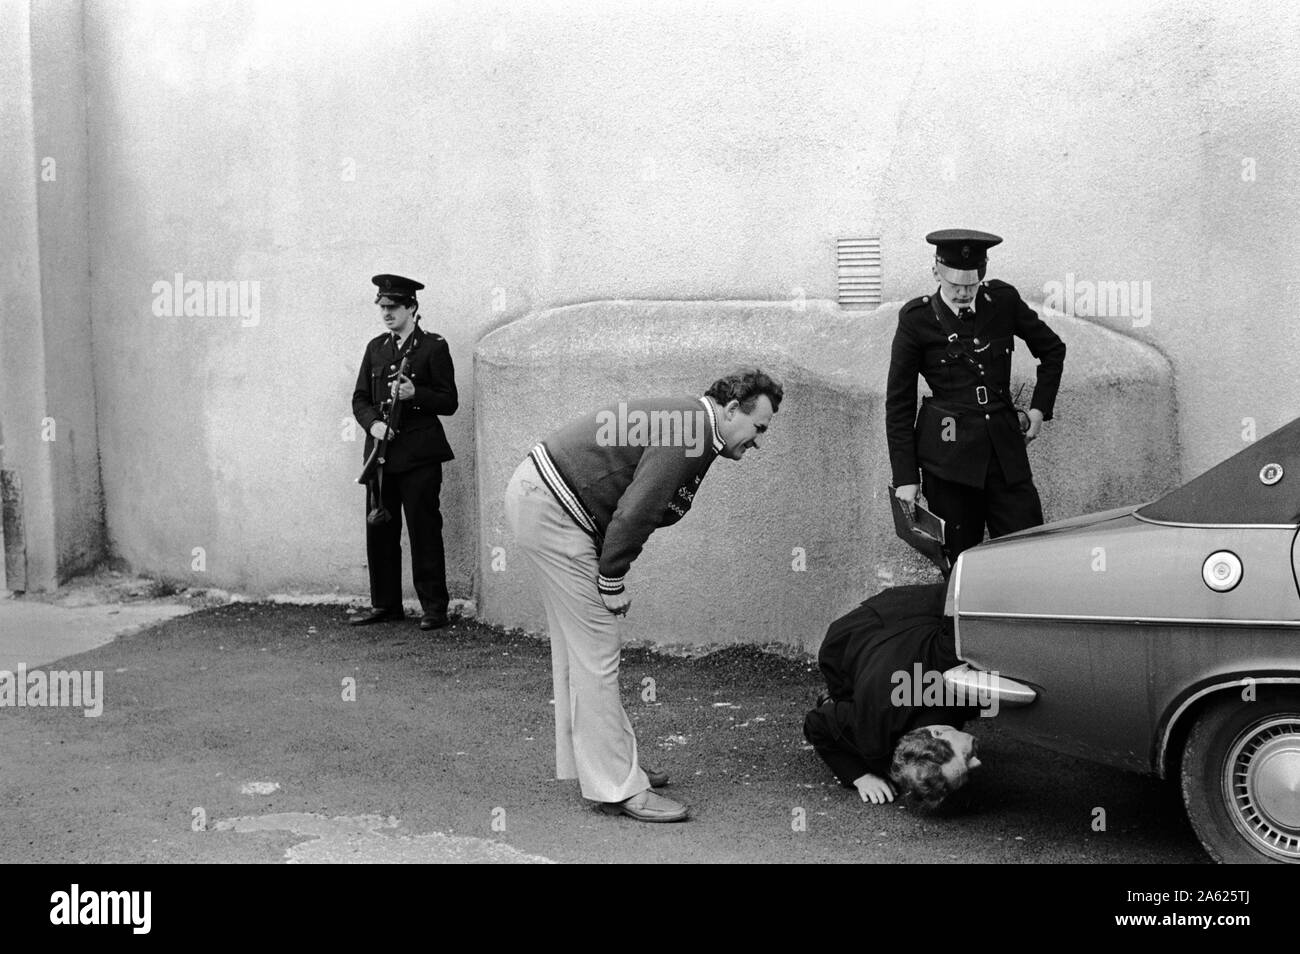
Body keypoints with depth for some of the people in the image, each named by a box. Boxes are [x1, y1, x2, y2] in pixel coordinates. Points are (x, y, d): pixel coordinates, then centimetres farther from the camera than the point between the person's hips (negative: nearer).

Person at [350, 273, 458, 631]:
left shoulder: (433, 346, -1)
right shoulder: (376, 347, 14)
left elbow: (449, 401, -3)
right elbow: (360, 398, 13)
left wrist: (415, 394, -19)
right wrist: (373, 423, -6)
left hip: (419, 453, -5)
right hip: (381, 452, 5)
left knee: (424, 530, -4)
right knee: (379, 528, 6)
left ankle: (433, 607, 3)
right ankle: (385, 604, 16)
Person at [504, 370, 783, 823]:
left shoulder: (685, 420, 15)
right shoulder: (690, 432, -17)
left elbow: (639, 510, 17)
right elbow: (634, 511, -22)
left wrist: (613, 575, 7)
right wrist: (613, 580, -11)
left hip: (536, 493, 11)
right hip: (549, 506, -11)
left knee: (576, 643, 17)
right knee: (595, 647, -7)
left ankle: (592, 764, 28)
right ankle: (618, 788, -1)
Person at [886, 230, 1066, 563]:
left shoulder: (1002, 300, 5)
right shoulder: (917, 318, -2)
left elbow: (1053, 349, 22)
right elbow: (898, 403, 1)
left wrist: (1039, 408, 13)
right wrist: (905, 477, -2)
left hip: (1005, 449, 3)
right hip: (948, 454, -3)